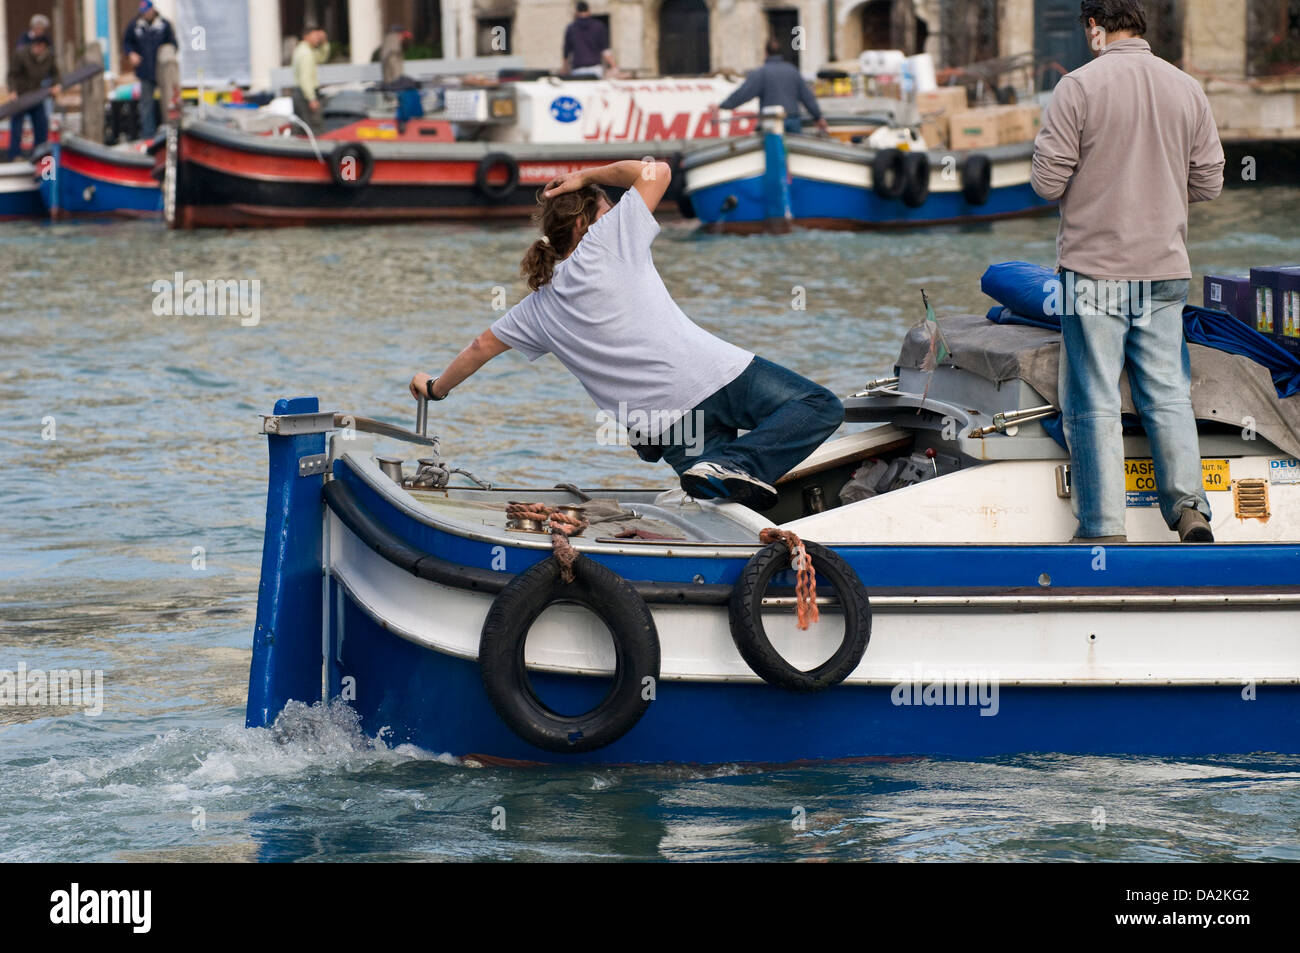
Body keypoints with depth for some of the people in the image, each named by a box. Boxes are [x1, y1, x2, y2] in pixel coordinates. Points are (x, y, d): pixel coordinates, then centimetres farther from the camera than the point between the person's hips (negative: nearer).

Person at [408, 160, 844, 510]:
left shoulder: (539, 309, 16)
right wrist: (589, 176, 20)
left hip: (664, 424, 5)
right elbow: (656, 170, 10)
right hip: (711, 374, -5)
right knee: (820, 407, 0)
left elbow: (482, 346, 28)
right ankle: (737, 465, -20)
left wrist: (436, 387, 45)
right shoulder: (607, 243, 3)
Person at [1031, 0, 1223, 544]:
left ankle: (1103, 529, 2)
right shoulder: (1186, 90, 4)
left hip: (1094, 266, -4)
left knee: (1094, 401, 1)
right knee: (1168, 393, 11)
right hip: (1164, 270, 4)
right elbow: (1208, 183, 7)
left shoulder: (1080, 86, -10)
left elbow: (1048, 182, -11)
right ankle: (1188, 505, 1)